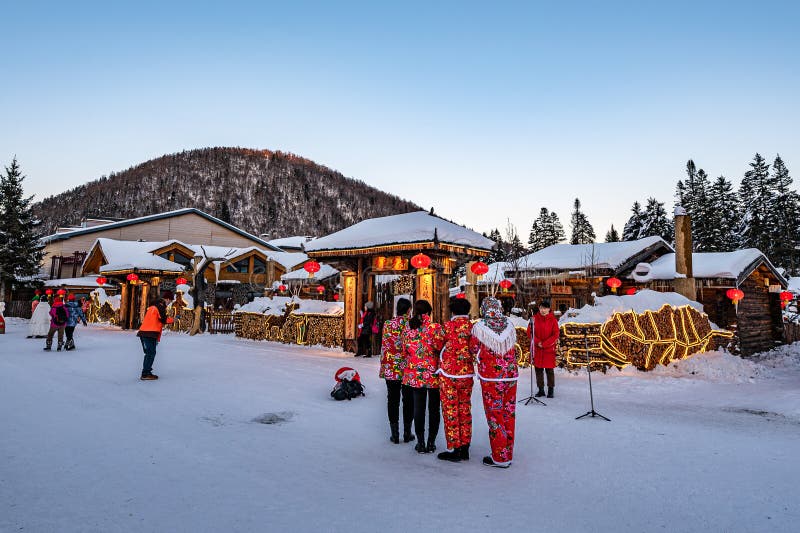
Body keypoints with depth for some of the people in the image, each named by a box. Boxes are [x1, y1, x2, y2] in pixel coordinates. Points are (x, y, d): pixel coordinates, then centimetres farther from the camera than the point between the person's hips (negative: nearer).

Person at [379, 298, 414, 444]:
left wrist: (383, 367, 5)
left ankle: (395, 433, 13)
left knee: (393, 400, 9)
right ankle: (407, 433, 18)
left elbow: (385, 347, -3)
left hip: (392, 369, 0)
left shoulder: (388, 324, -4)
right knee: (408, 400, 11)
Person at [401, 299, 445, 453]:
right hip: (434, 373, -2)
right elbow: (441, 346, -20)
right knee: (433, 408, 10)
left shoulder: (407, 329, -1)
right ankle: (431, 442, 16)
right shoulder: (435, 327, -12)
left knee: (418, 407, 10)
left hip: (415, 374, 3)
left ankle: (420, 442, 15)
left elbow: (405, 349, 5)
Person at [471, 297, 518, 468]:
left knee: (495, 416, 4)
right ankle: (508, 454, 24)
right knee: (509, 415, 13)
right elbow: (512, 347, 7)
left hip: (490, 378, -4)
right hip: (511, 376, 4)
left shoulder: (479, 327, -11)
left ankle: (500, 458, 10)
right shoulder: (510, 326, 0)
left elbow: (473, 349, 0)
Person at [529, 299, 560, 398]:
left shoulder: (553, 320, -3)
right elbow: (529, 332, 2)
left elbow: (556, 335, -5)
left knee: (549, 370, 1)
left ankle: (550, 390, 13)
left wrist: (544, 344, -12)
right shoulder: (534, 319, 2)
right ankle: (541, 389, 18)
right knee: (538, 369, 8)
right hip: (537, 348, 2)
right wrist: (537, 342, -11)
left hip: (549, 349, -2)